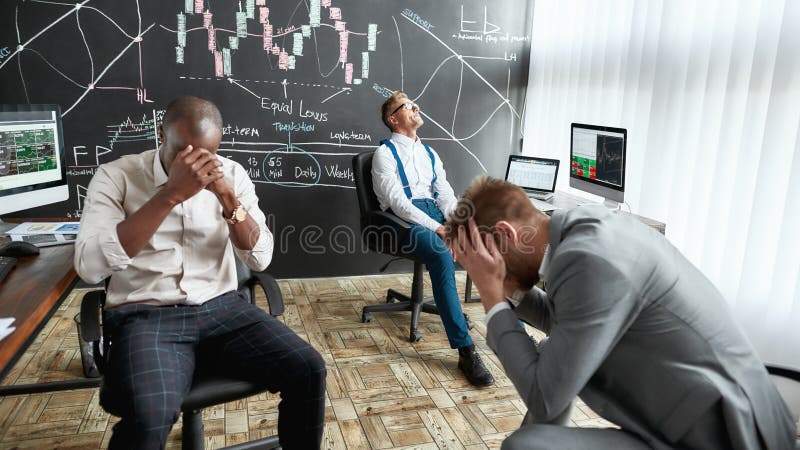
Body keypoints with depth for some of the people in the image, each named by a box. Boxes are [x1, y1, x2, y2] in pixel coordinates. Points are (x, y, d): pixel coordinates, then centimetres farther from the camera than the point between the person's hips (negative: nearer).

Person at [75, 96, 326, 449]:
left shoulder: (231, 174, 4)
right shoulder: (115, 176, -4)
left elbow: (260, 259, -1)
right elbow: (90, 267, -19)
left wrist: (228, 197, -17)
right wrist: (172, 194, -24)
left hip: (221, 307, 3)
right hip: (145, 314, -3)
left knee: (308, 372, -16)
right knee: (149, 419, -33)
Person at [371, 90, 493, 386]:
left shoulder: (429, 153, 24)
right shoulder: (385, 153, 3)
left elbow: (445, 194, 14)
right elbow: (398, 202, -10)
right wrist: (437, 229, -19)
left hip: (436, 213, 6)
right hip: (404, 219, -6)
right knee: (442, 256, -36)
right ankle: (465, 351, -33)